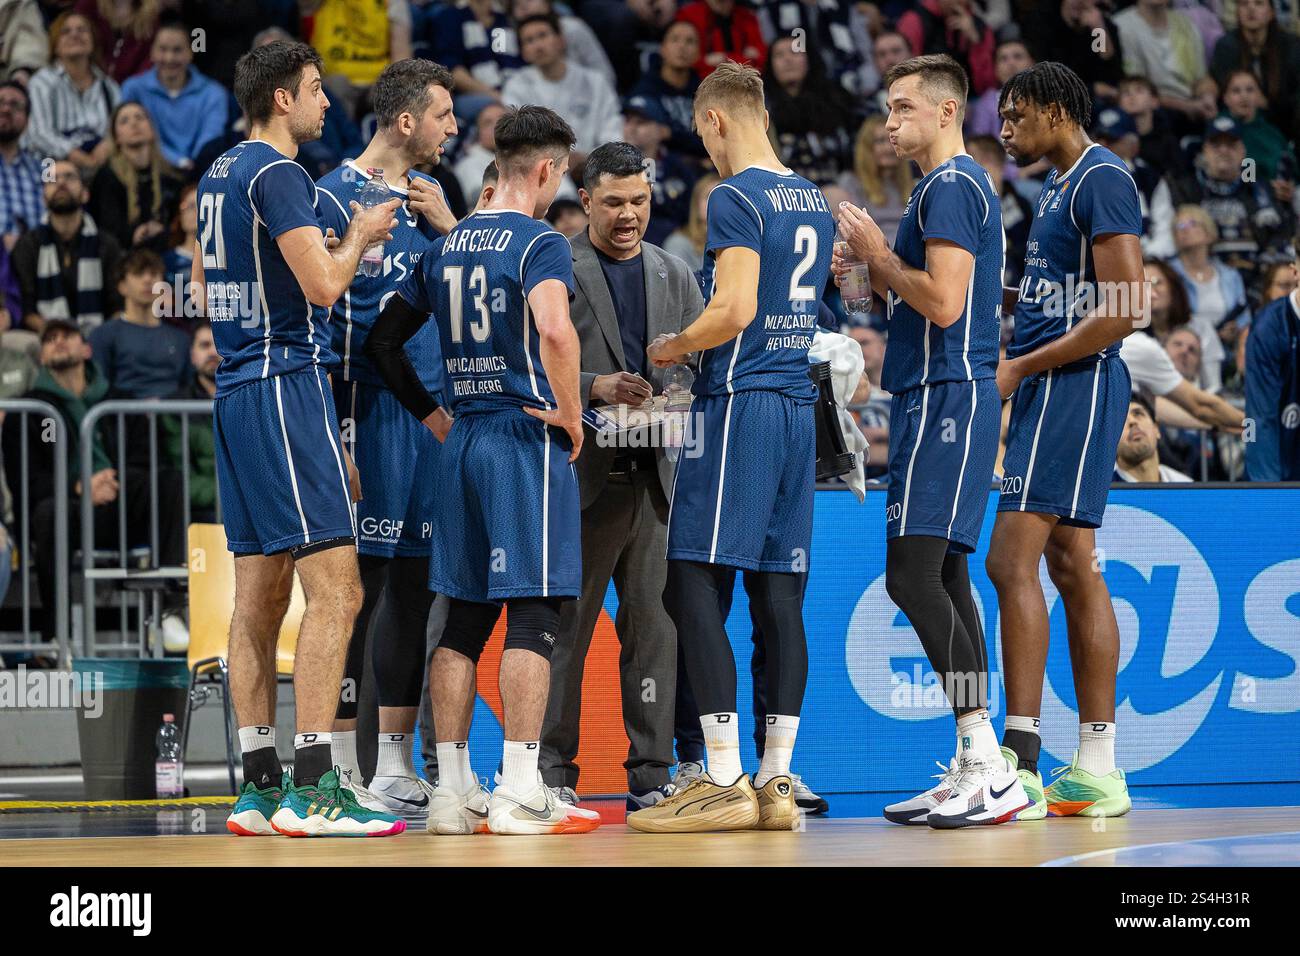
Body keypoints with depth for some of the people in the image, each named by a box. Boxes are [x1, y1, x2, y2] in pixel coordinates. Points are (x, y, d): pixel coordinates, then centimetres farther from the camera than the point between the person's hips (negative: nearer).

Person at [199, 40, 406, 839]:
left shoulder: (220, 174, 17)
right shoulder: (277, 173, -12)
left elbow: (205, 292, 26)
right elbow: (323, 284, -18)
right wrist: (361, 236, -1)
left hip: (236, 386, 10)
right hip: (286, 382, -10)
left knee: (260, 593, 10)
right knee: (335, 590, -11)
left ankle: (259, 786, 10)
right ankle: (312, 790, -16)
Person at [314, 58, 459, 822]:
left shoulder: (428, 196, 15)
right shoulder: (336, 197, -8)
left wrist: (448, 226, 1)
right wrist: (332, 429, -16)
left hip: (434, 413, 8)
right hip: (372, 411, -8)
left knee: (416, 587, 10)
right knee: (359, 588, -6)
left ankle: (397, 768, 17)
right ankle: (343, 773, -2)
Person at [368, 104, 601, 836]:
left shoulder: (447, 245, 13)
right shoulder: (541, 242, -9)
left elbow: (384, 340, 17)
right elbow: (554, 330, -28)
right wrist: (570, 414, -15)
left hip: (462, 440, 7)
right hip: (527, 438, -7)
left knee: (465, 617, 10)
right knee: (533, 613, -5)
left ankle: (454, 790, 11)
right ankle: (520, 794, -8)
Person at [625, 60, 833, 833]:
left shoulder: (735, 199, -10)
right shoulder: (813, 201, 15)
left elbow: (735, 310, -20)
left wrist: (672, 347, -3)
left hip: (738, 403, -8)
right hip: (798, 403, 8)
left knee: (696, 589, -6)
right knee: (780, 594, 7)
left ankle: (725, 783, -10)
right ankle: (776, 783, 6)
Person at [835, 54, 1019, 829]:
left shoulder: (950, 186, -12)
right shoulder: (962, 184, 21)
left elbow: (943, 301, -21)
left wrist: (880, 255, -8)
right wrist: (872, 267, 14)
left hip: (945, 400, -11)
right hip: (948, 396, 11)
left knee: (914, 574, -15)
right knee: (944, 575, 10)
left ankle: (989, 765, -18)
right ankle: (976, 768, 11)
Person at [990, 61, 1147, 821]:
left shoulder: (1102, 180, -12)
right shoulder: (1062, 186, 19)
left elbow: (1125, 310, -20)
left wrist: (1018, 367, -17)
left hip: (1073, 386, -10)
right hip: (1057, 389, 10)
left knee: (1012, 562, -15)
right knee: (1073, 567, 9)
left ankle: (1018, 766, -17)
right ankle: (1098, 772, 10)